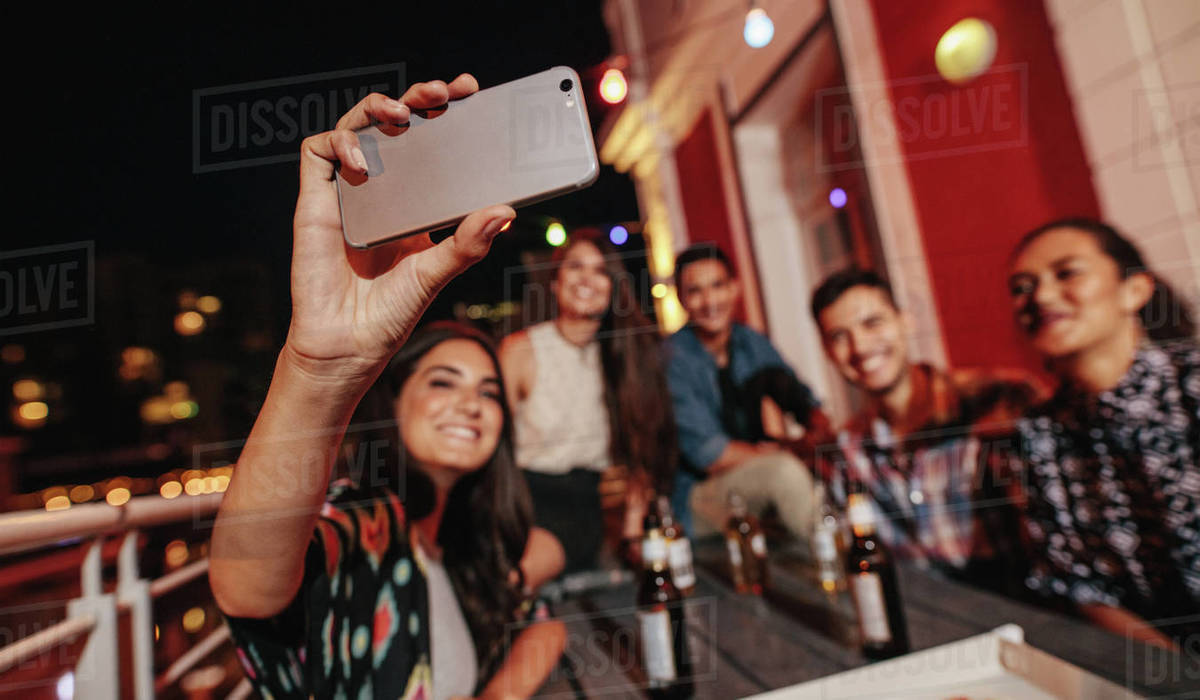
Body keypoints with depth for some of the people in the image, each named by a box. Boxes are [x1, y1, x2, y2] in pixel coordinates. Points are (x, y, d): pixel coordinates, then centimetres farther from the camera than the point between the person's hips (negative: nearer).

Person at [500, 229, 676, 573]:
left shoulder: (630, 350, 2)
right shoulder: (521, 350, -6)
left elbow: (641, 448, 3)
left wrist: (633, 527, -3)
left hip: (600, 508, 2)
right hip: (535, 504, -2)